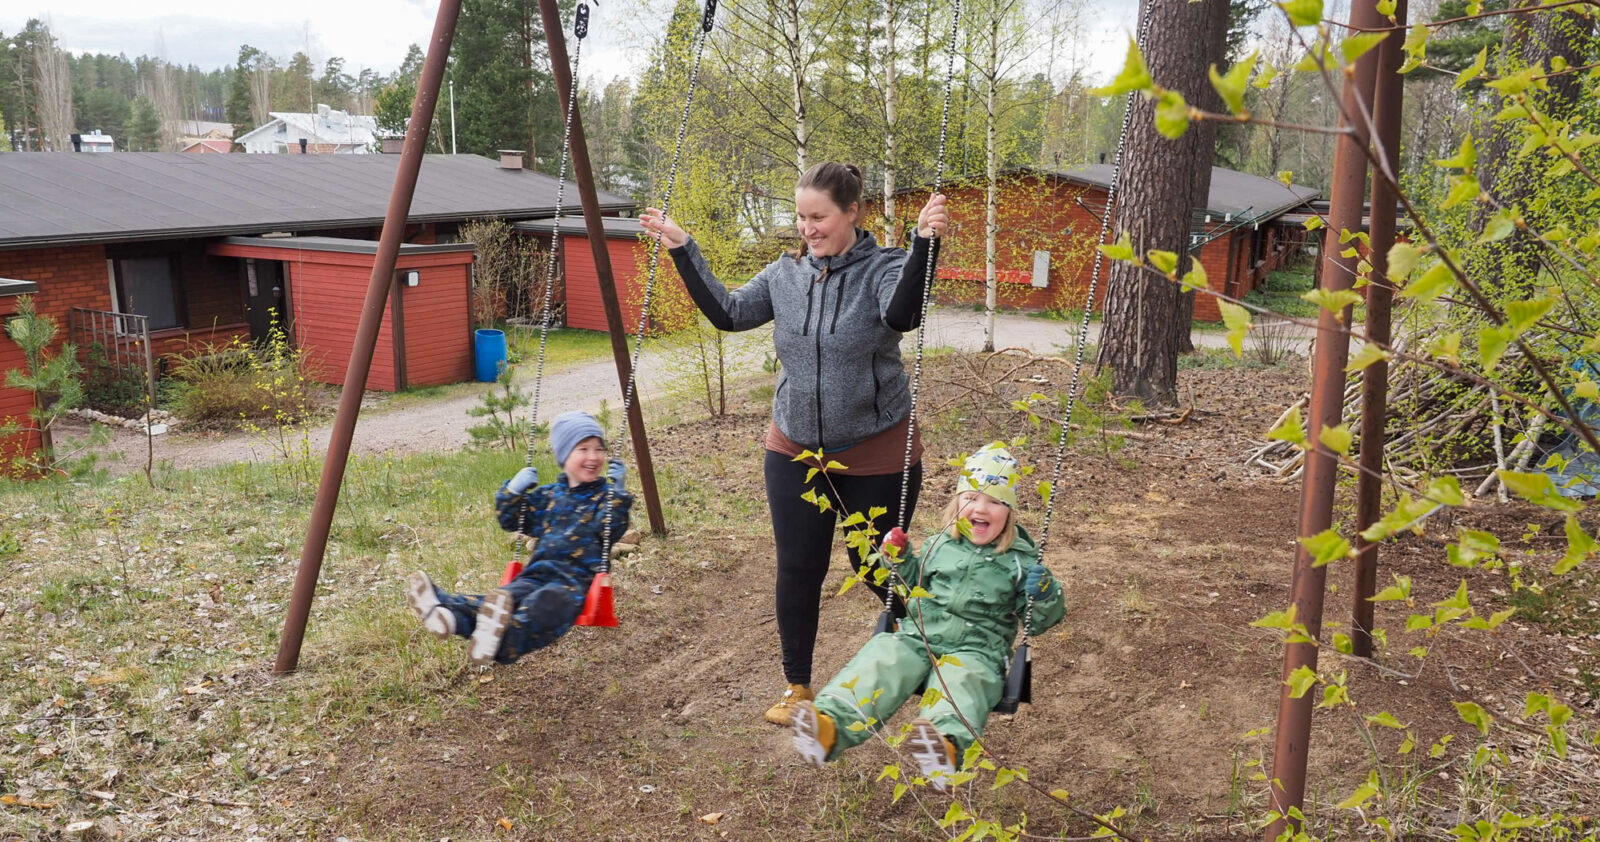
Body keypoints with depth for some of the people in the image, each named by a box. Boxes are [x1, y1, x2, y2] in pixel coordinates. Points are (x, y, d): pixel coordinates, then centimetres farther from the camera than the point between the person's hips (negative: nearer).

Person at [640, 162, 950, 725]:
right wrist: (683, 251, -2)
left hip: (877, 454, -4)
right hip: (795, 451, 4)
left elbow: (901, 313, -34)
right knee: (797, 570, 8)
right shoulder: (786, 274, 1)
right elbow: (728, 311, 4)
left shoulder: (883, 268, -14)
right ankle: (796, 685, 25)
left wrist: (924, 243, -50)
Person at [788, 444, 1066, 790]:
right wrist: (899, 558, 14)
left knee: (961, 682, -38)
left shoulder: (1020, 562, 10)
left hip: (975, 649, -3)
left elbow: (1040, 621, 12)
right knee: (880, 660, -27)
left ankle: (947, 742, -69)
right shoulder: (938, 544, 19)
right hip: (917, 636, 3)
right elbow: (914, 585, 33)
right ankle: (830, 724, -50)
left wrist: (1043, 593, -9)